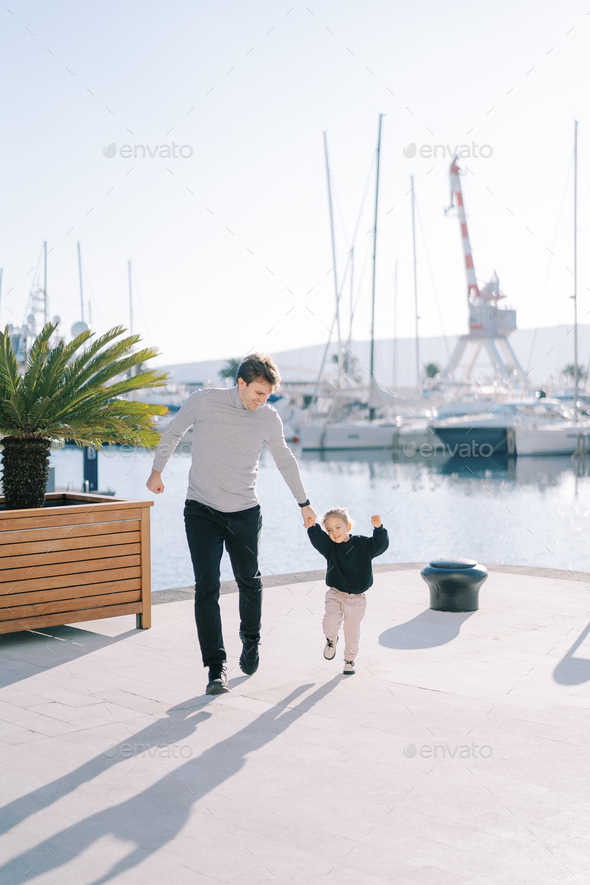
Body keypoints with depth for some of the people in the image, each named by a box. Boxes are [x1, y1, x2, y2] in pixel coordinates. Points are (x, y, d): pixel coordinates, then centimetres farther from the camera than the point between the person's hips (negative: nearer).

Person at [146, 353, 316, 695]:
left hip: (246, 513, 2)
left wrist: (304, 502, 23)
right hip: (202, 512, -2)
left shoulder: (269, 417, -2)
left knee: (249, 582, 14)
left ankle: (251, 641, 41)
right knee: (207, 587, -10)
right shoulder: (203, 401, -9)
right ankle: (217, 667, -4)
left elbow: (286, 460, 15)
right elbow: (172, 434, 9)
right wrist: (156, 472, 19)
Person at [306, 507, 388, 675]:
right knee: (330, 623, -21)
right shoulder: (330, 546, -4)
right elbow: (317, 540, -20)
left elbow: (381, 545, -12)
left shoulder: (363, 544, -4)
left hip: (357, 599, 0)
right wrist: (312, 528, -39)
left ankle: (349, 660, 34)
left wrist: (378, 528, -26)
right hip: (335, 595, 0)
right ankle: (331, 639, 15)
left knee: (352, 633, 10)